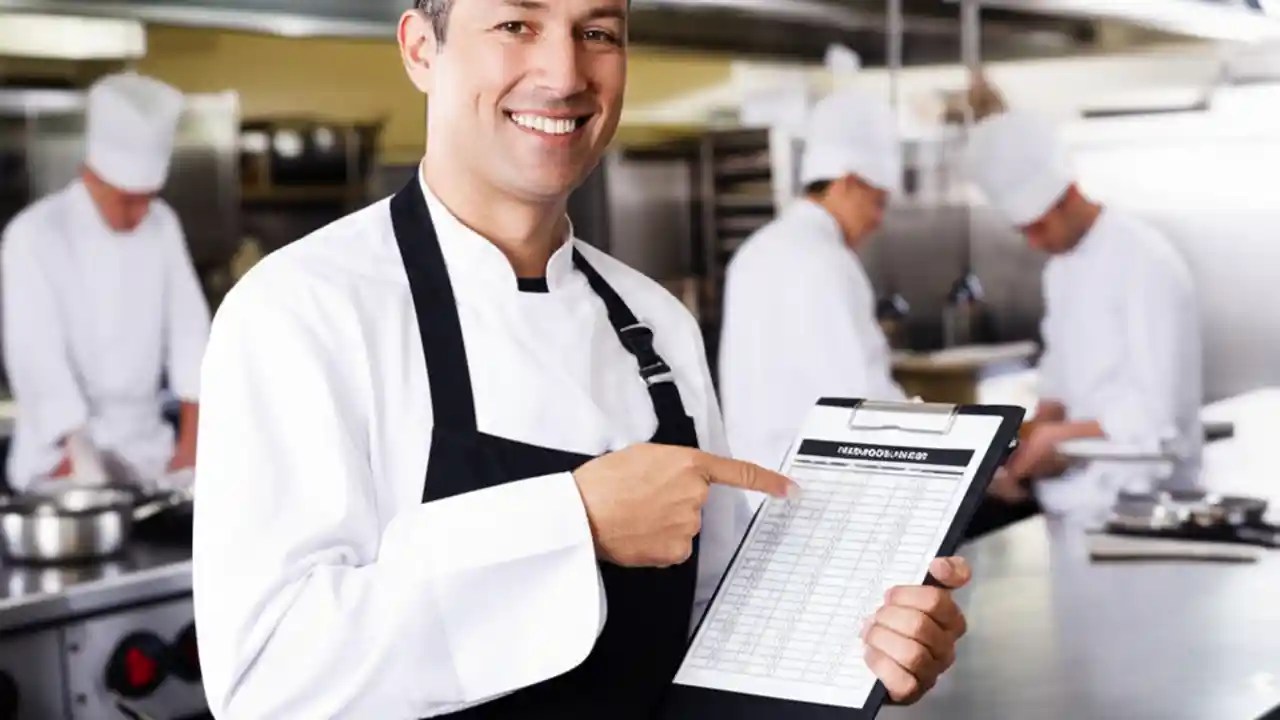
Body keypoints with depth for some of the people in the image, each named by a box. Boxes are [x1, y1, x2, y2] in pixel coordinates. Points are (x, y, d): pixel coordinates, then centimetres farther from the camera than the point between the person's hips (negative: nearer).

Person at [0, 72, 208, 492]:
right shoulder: (34, 236, -12)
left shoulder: (162, 225, 4)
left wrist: (193, 441, -7)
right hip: (61, 453, -4)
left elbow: (188, 327, 1)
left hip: (147, 447, 5)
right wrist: (78, 453, -24)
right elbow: (38, 354, -18)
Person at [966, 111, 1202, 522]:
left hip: (1138, 498, -7)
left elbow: (1153, 415, -18)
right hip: (1077, 487, 7)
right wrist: (1024, 455, 0)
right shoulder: (1061, 268, 11)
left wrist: (1058, 438, -22)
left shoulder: (1146, 264, -15)